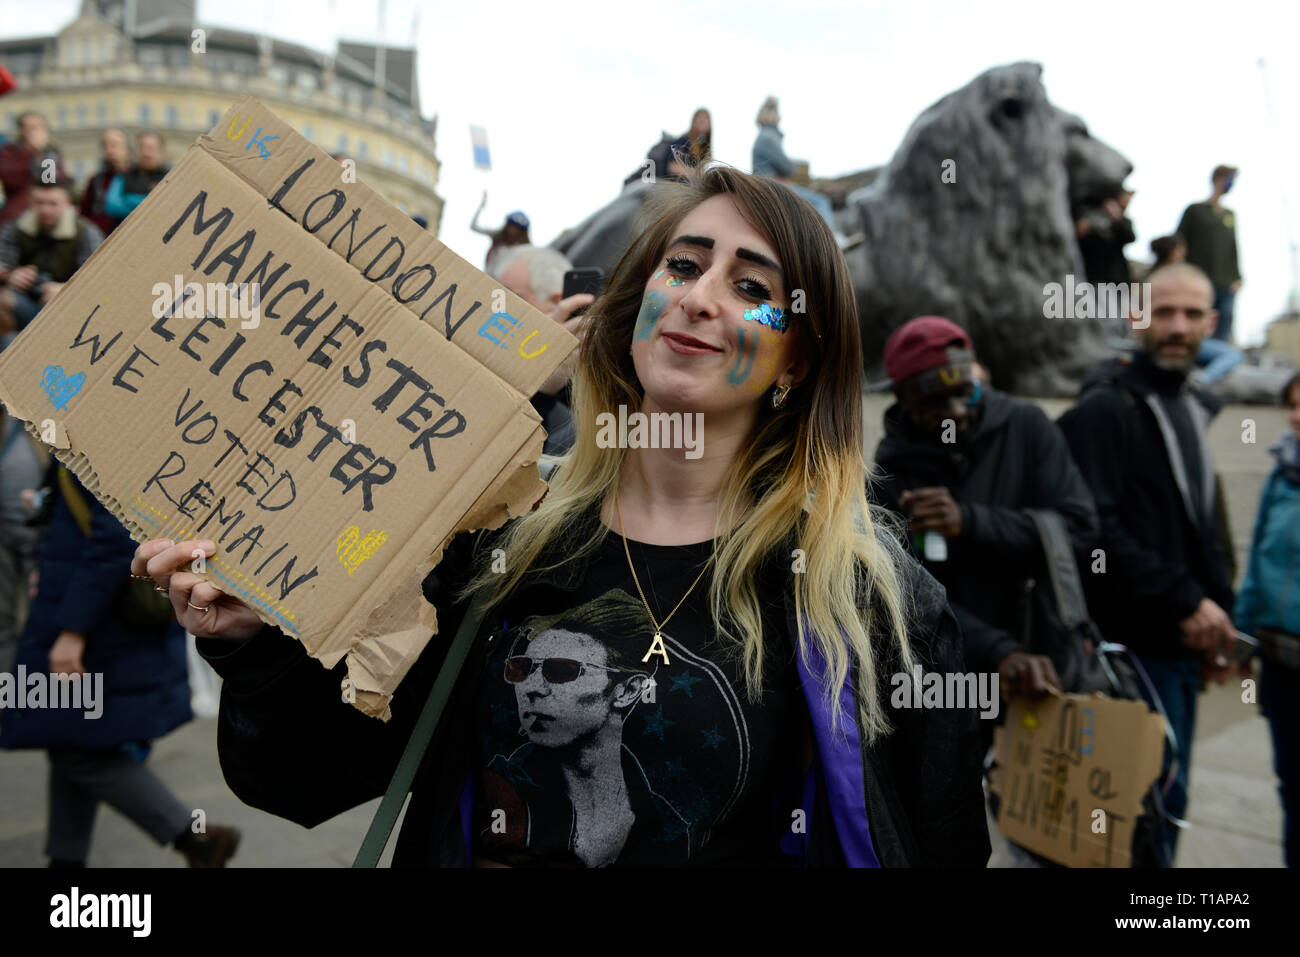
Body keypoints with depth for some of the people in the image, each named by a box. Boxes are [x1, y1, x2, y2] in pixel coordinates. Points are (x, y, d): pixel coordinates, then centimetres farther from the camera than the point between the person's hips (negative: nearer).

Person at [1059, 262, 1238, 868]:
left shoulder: (1198, 410, 16)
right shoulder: (1105, 410, -11)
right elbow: (1096, 531, -21)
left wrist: (1217, 608, 12)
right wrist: (1185, 600, -19)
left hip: (1184, 641, 8)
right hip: (1133, 641, -8)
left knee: (1167, 795, 15)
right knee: (1157, 794, -6)